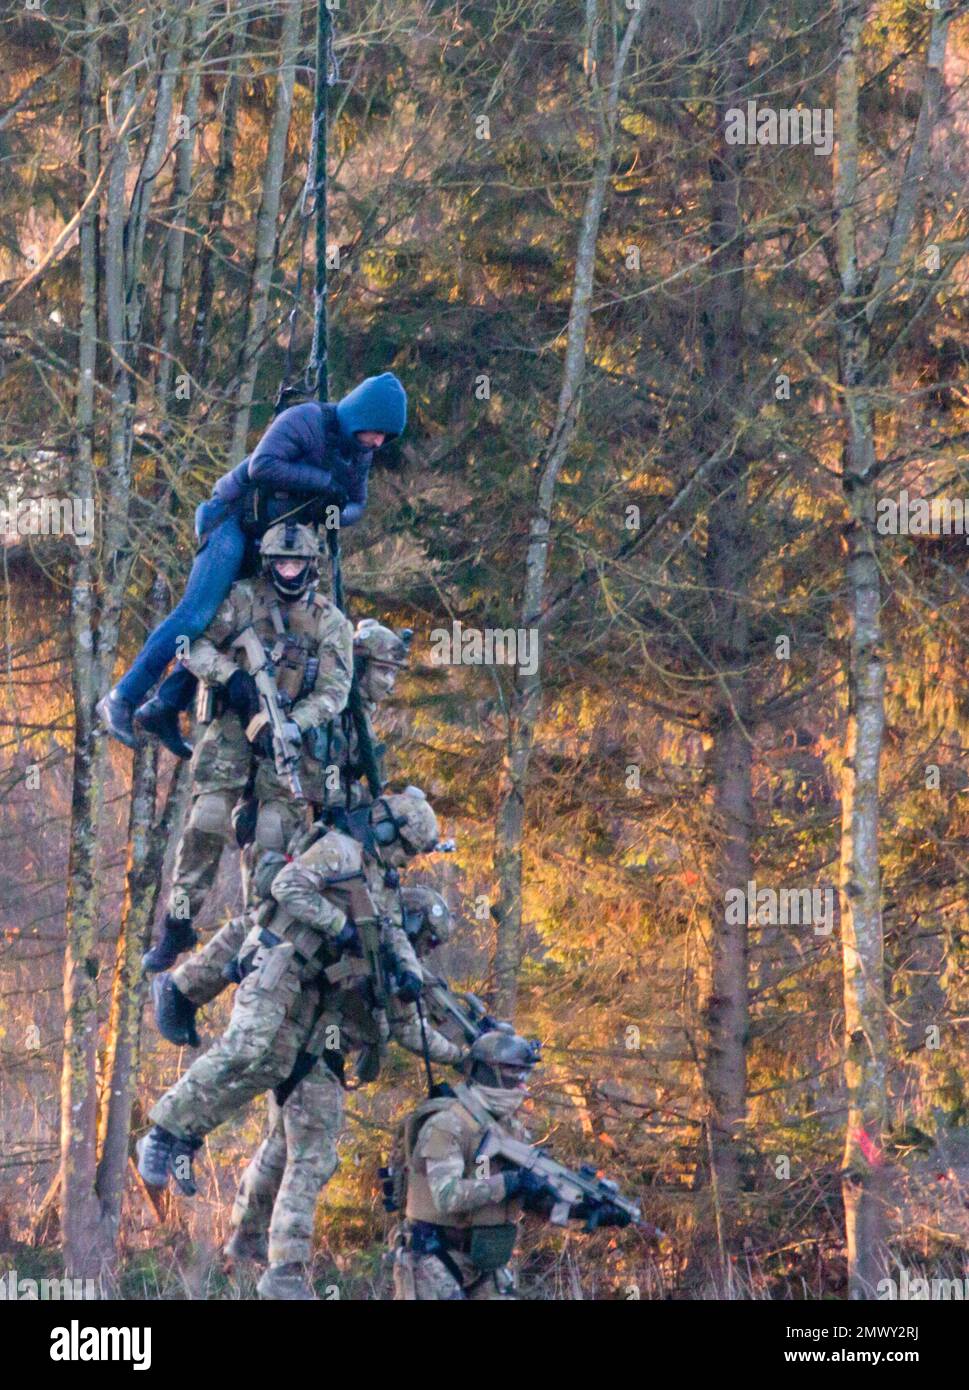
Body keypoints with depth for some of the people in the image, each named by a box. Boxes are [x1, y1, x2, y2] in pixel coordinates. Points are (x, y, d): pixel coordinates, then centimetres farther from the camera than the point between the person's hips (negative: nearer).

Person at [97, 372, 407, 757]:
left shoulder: (359, 452, 8)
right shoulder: (305, 420, -17)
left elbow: (357, 505, 18)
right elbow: (262, 466, -28)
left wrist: (336, 514, -7)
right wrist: (323, 481, -26)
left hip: (271, 538, 9)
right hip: (235, 519, -9)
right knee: (197, 613, -19)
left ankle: (164, 710, 8)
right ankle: (121, 699, -19)